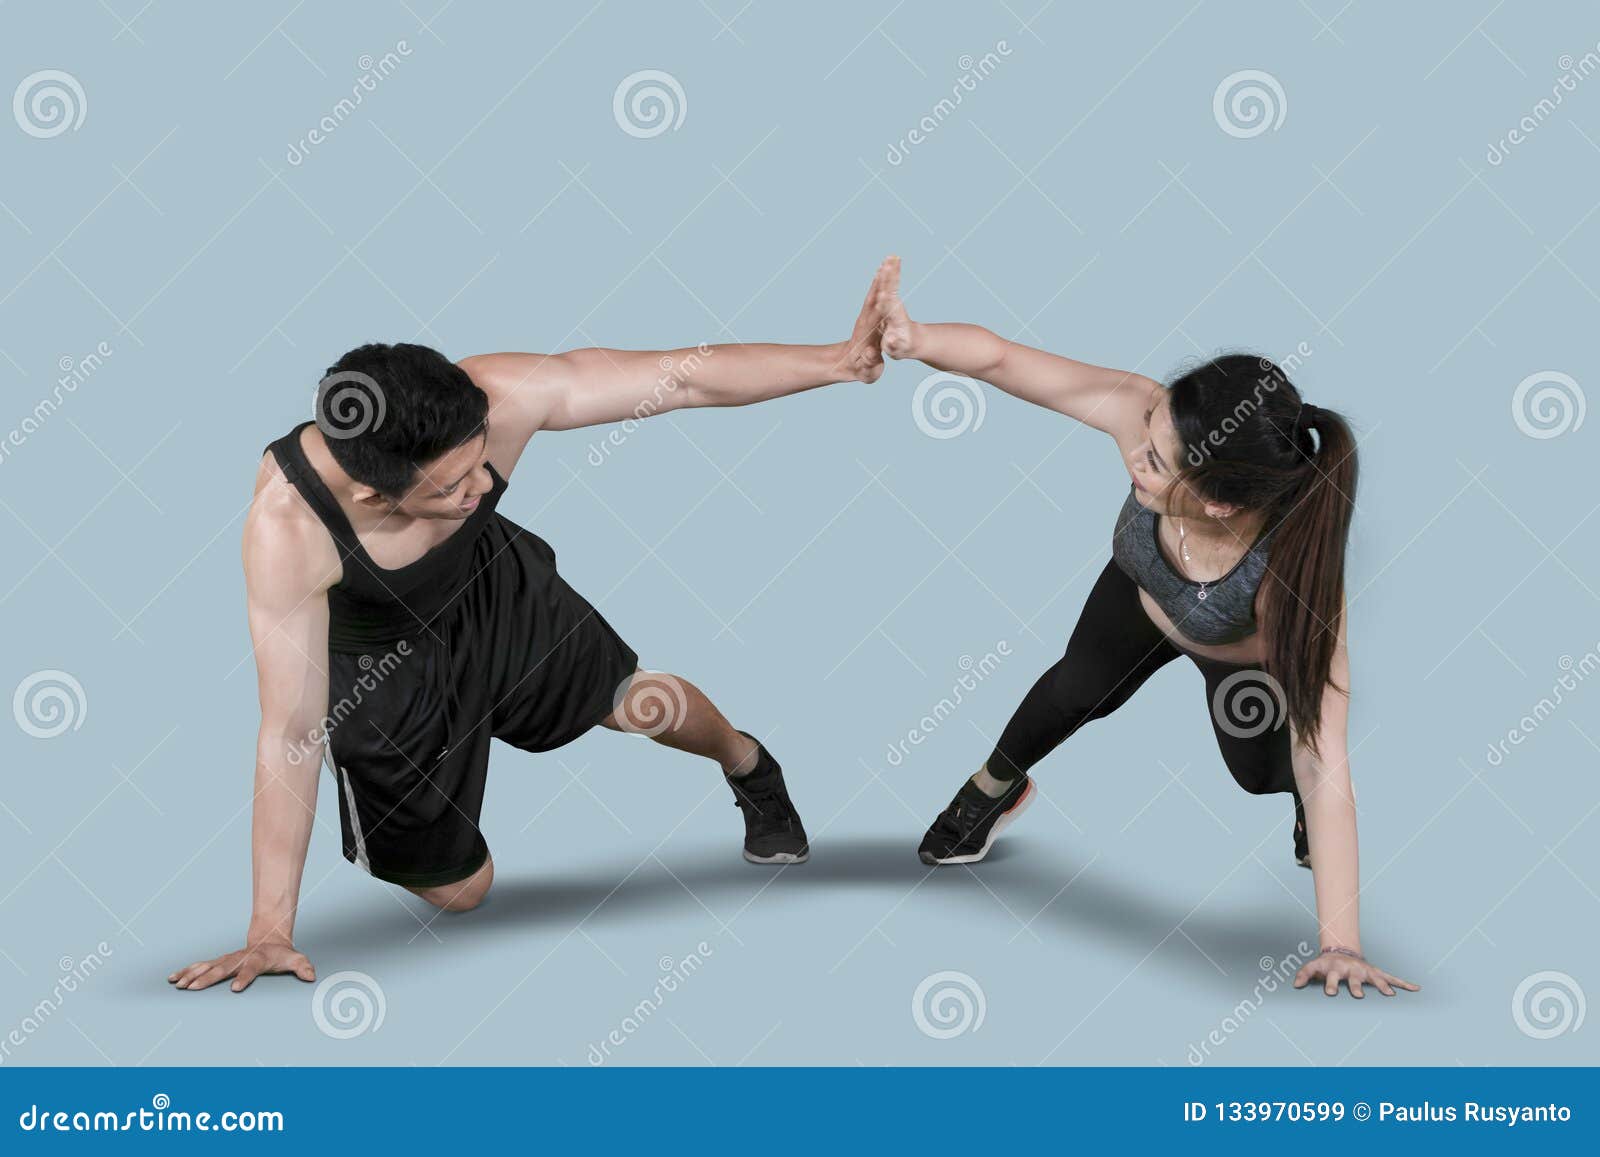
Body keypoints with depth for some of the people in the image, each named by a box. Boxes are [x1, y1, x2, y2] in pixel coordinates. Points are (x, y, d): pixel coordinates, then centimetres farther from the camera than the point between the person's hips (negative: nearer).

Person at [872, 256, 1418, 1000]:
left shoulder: (1295, 572, -49)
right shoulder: (1143, 414, -44)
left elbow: (1323, 766, -46)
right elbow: (1000, 357, -37)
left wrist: (1340, 943, -46)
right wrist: (916, 340, -60)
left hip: (1247, 655, -3)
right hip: (1141, 598, 3)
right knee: (1079, 690, 18)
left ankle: (1313, 820, 45)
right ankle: (994, 791, 50)